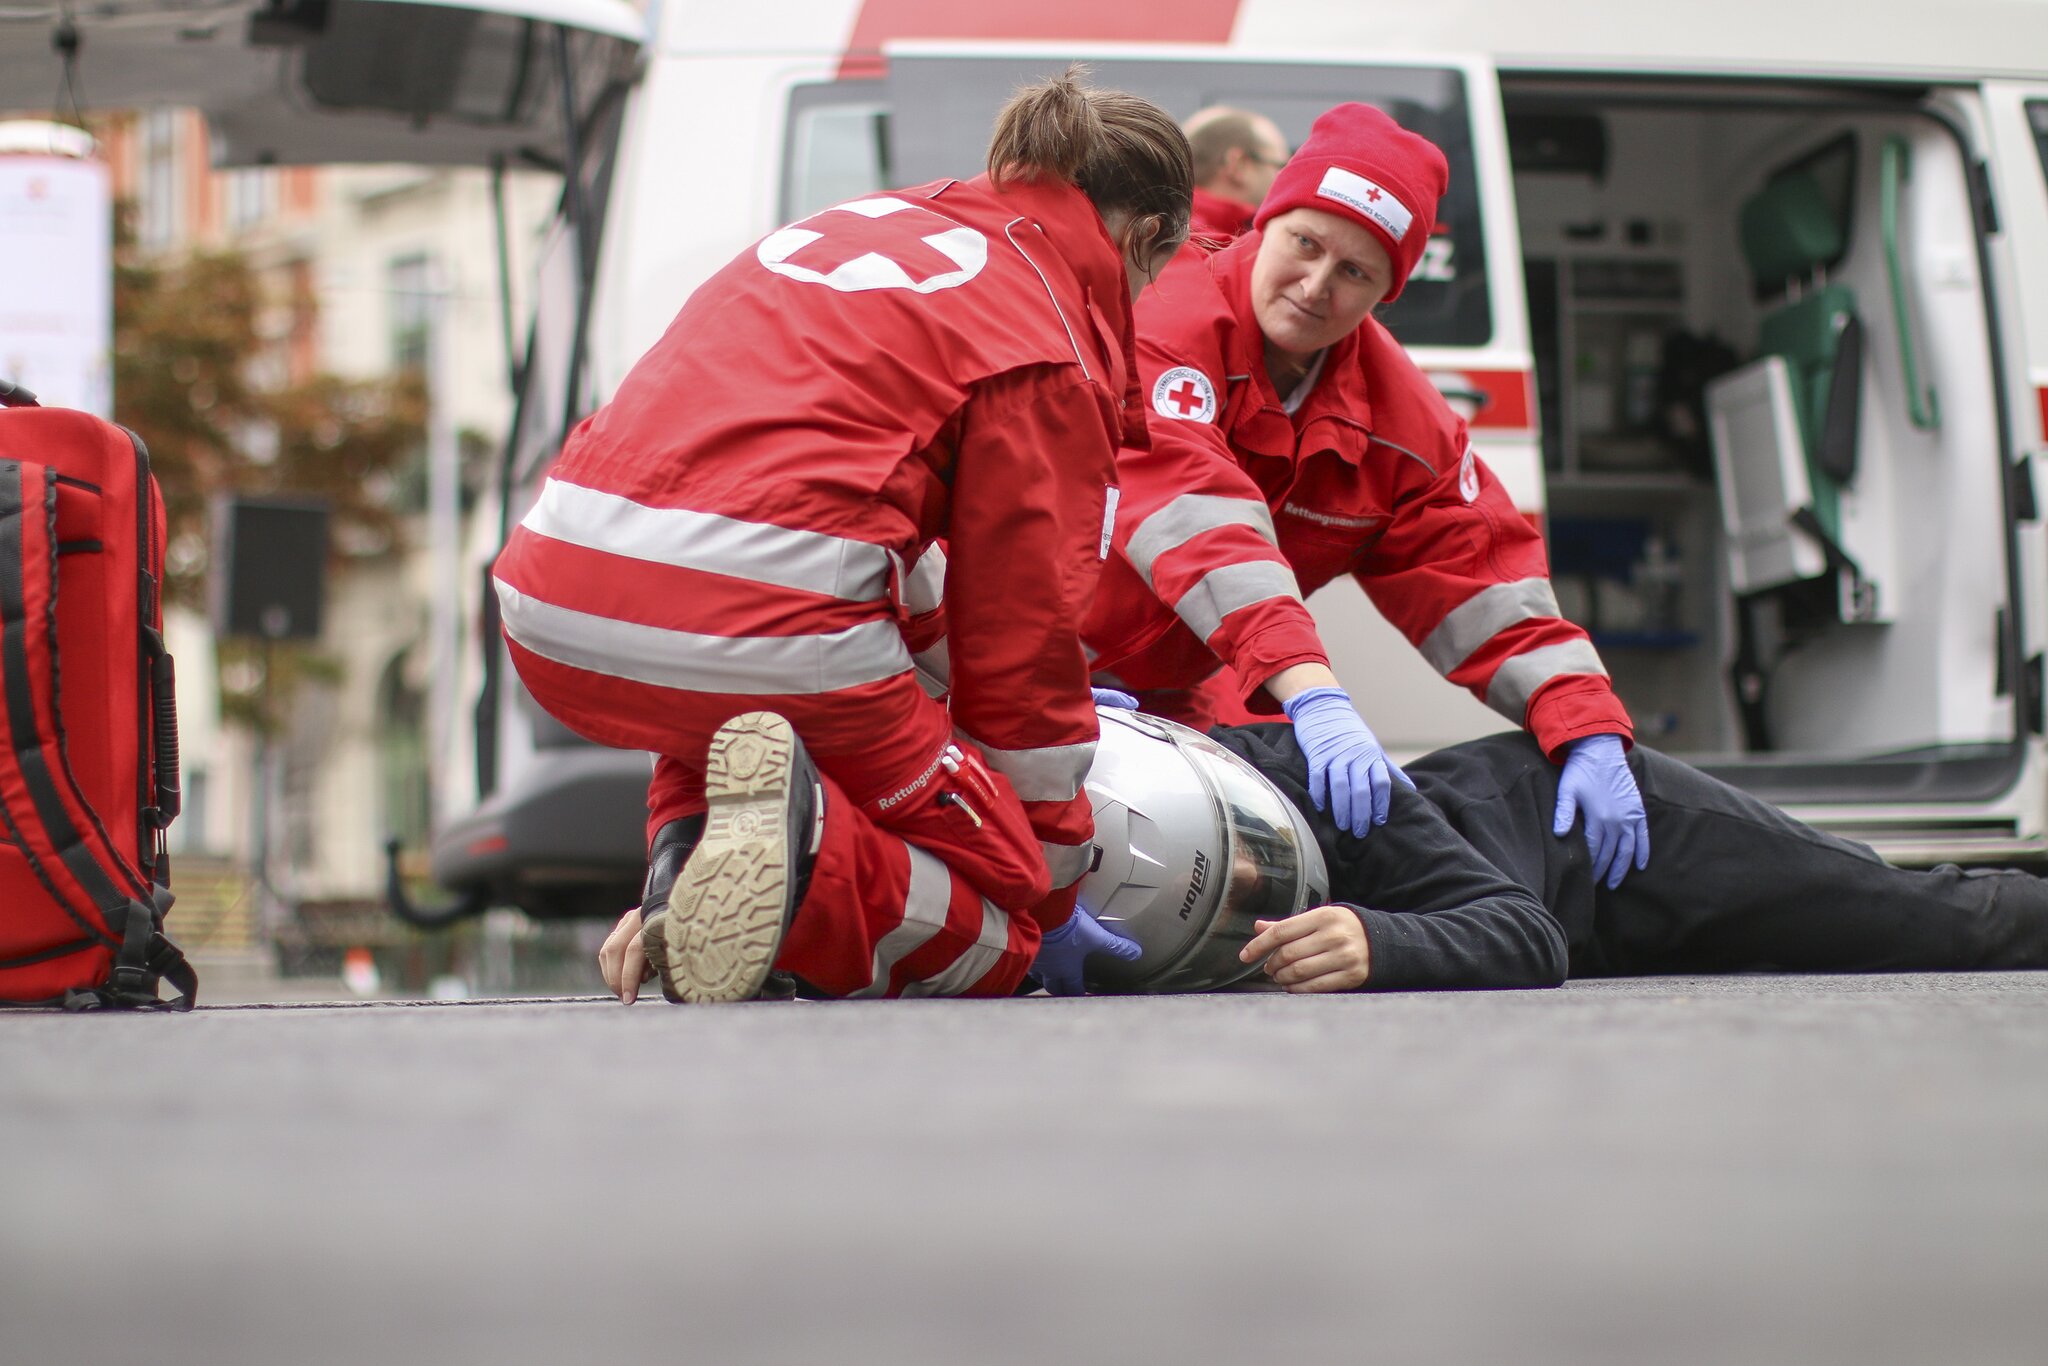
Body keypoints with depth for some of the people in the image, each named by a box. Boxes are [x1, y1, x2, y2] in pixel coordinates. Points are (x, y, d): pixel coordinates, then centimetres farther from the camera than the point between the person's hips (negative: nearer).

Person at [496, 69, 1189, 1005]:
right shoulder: (1049, 340, 5)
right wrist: (1052, 906, 19)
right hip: (764, 624, -6)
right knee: (994, 927, 12)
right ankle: (806, 844, -20)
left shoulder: (848, 227, 26)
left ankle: (689, 850, 7)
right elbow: (1023, 629, 7)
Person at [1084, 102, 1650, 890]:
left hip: (1171, 700, 7)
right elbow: (1193, 513, -38)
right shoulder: (1161, 317, -24)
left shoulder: (1398, 417, -3)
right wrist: (1311, 693, -50)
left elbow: (1482, 575, -7)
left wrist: (1590, 734, -24)